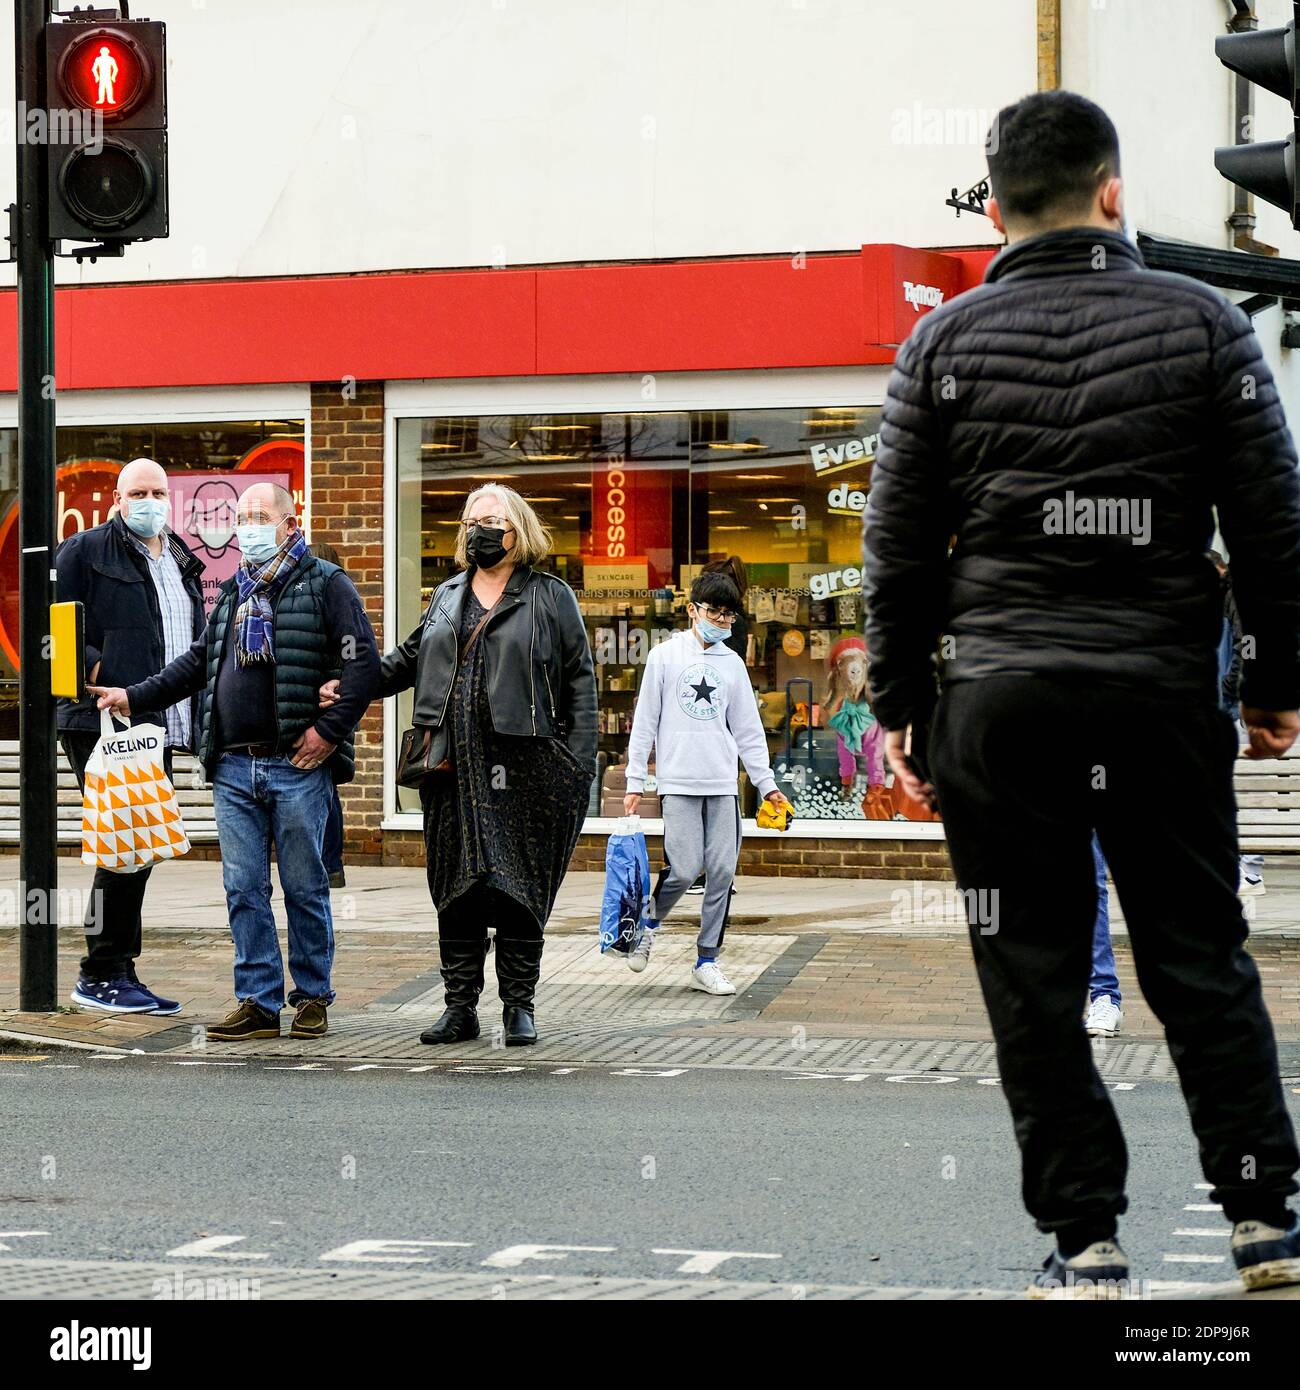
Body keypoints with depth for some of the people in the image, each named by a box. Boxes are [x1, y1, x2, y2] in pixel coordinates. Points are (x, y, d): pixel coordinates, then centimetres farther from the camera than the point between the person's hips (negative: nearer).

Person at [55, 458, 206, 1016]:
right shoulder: (85, 552, -1)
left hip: (158, 729, 8)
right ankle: (101, 976, -4)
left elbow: (196, 646, 28)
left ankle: (119, 974, 16)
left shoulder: (182, 563, 21)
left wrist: (197, 716, 15)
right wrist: (101, 674, -21)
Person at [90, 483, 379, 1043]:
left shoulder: (325, 584, -1)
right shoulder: (234, 592, 19)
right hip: (234, 770, 6)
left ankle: (312, 997, 12)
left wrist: (330, 730, -13)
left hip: (298, 766, -6)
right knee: (244, 889, 3)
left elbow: (363, 661, -8)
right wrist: (135, 697, 16)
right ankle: (259, 1002, 7)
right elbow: (198, 661, 26)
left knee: (304, 887, 1)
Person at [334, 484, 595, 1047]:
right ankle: (460, 1006, 9)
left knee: (519, 886, -2)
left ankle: (519, 1007, 5)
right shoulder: (448, 595, 18)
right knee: (456, 886, 4)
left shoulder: (550, 597, 5)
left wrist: (577, 763, -6)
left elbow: (579, 679, 2)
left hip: (522, 766, -4)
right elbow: (410, 658, 27)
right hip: (453, 767, 4)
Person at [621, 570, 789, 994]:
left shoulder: (732, 663, 13)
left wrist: (766, 783, 10)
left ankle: (707, 962, 6)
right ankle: (648, 925, 17)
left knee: (722, 872, -2)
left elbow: (748, 729, 16)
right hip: (679, 783, -4)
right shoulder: (666, 655, 3)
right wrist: (635, 781, -1)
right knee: (684, 869, -12)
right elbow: (645, 721, 3)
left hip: (723, 784, 4)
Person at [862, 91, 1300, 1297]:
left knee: (1035, 981, 4)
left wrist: (898, 704, 11)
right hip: (1163, 698, 1)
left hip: (1000, 702, 0)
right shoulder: (1203, 326, 3)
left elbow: (898, 548, 4)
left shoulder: (943, 344, 3)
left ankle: (1085, 1239, 5)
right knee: (1201, 960, 10)